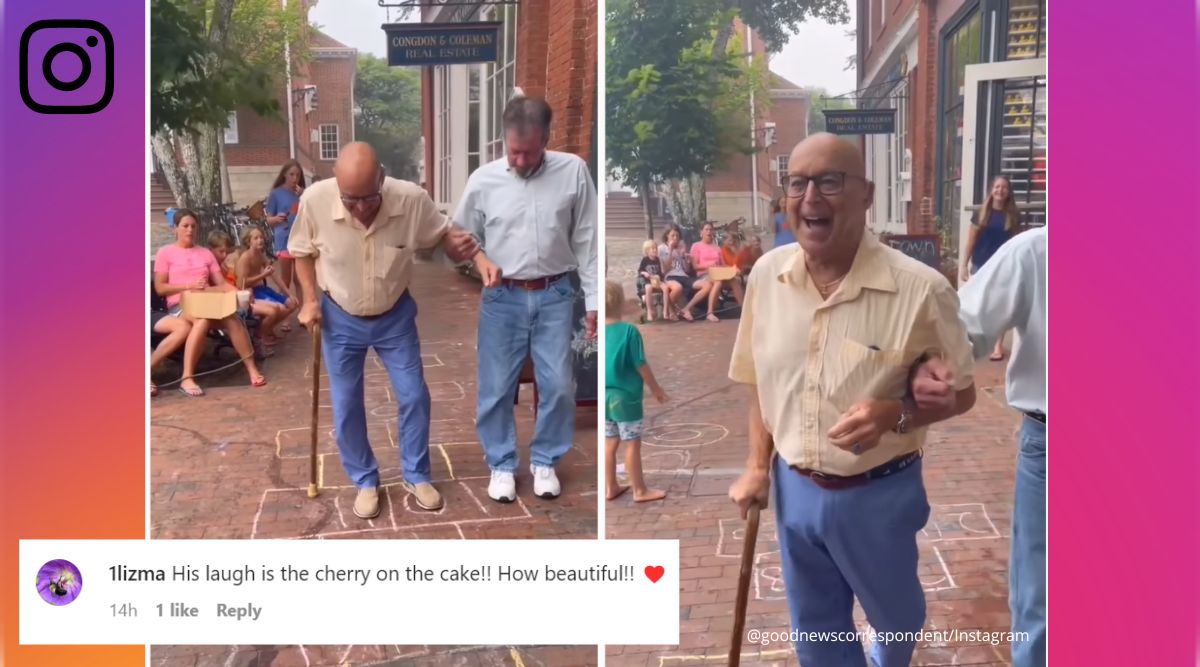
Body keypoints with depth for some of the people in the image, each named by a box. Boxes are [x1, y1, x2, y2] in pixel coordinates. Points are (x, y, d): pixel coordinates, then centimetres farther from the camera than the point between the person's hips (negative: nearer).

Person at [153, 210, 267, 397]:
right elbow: (159, 288, 0)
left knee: (232, 318, -31)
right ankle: (187, 378, -38)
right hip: (179, 305, -3)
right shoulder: (165, 252, 8)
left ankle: (252, 368, -29)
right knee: (203, 319, -39)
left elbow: (221, 283, 11)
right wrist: (189, 286, -13)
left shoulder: (206, 253, 19)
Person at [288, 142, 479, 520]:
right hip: (340, 319, 0)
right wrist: (310, 300, -13)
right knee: (346, 405, 7)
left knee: (414, 396, 6)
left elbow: (440, 235, -8)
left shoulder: (412, 199, -27)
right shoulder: (315, 201, -25)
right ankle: (365, 482, 27)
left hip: (395, 315, 0)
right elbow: (302, 251, -5)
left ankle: (416, 476, 27)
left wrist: (457, 245, -31)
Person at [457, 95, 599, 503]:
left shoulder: (573, 171, -5)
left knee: (558, 385, 4)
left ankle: (544, 461, 25)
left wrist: (592, 300, -2)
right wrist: (481, 259, -13)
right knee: (496, 387, 5)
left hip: (556, 296, 0)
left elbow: (586, 240, -1)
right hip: (503, 298, 0)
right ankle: (501, 464, 24)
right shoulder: (483, 179, -5)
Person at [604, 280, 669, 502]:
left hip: (605, 395, 6)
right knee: (632, 443, 3)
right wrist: (655, 388, -1)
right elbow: (641, 365, -13)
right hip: (625, 396, -6)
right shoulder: (629, 331, -17)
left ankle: (611, 487, 24)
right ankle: (640, 490, 12)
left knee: (610, 442, 15)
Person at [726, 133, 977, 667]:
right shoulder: (766, 275, -7)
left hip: (879, 493, -2)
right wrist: (758, 466, 6)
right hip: (794, 488, 3)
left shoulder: (919, 289, -21)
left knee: (893, 612, 25)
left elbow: (961, 393, -9)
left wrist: (895, 415, -27)